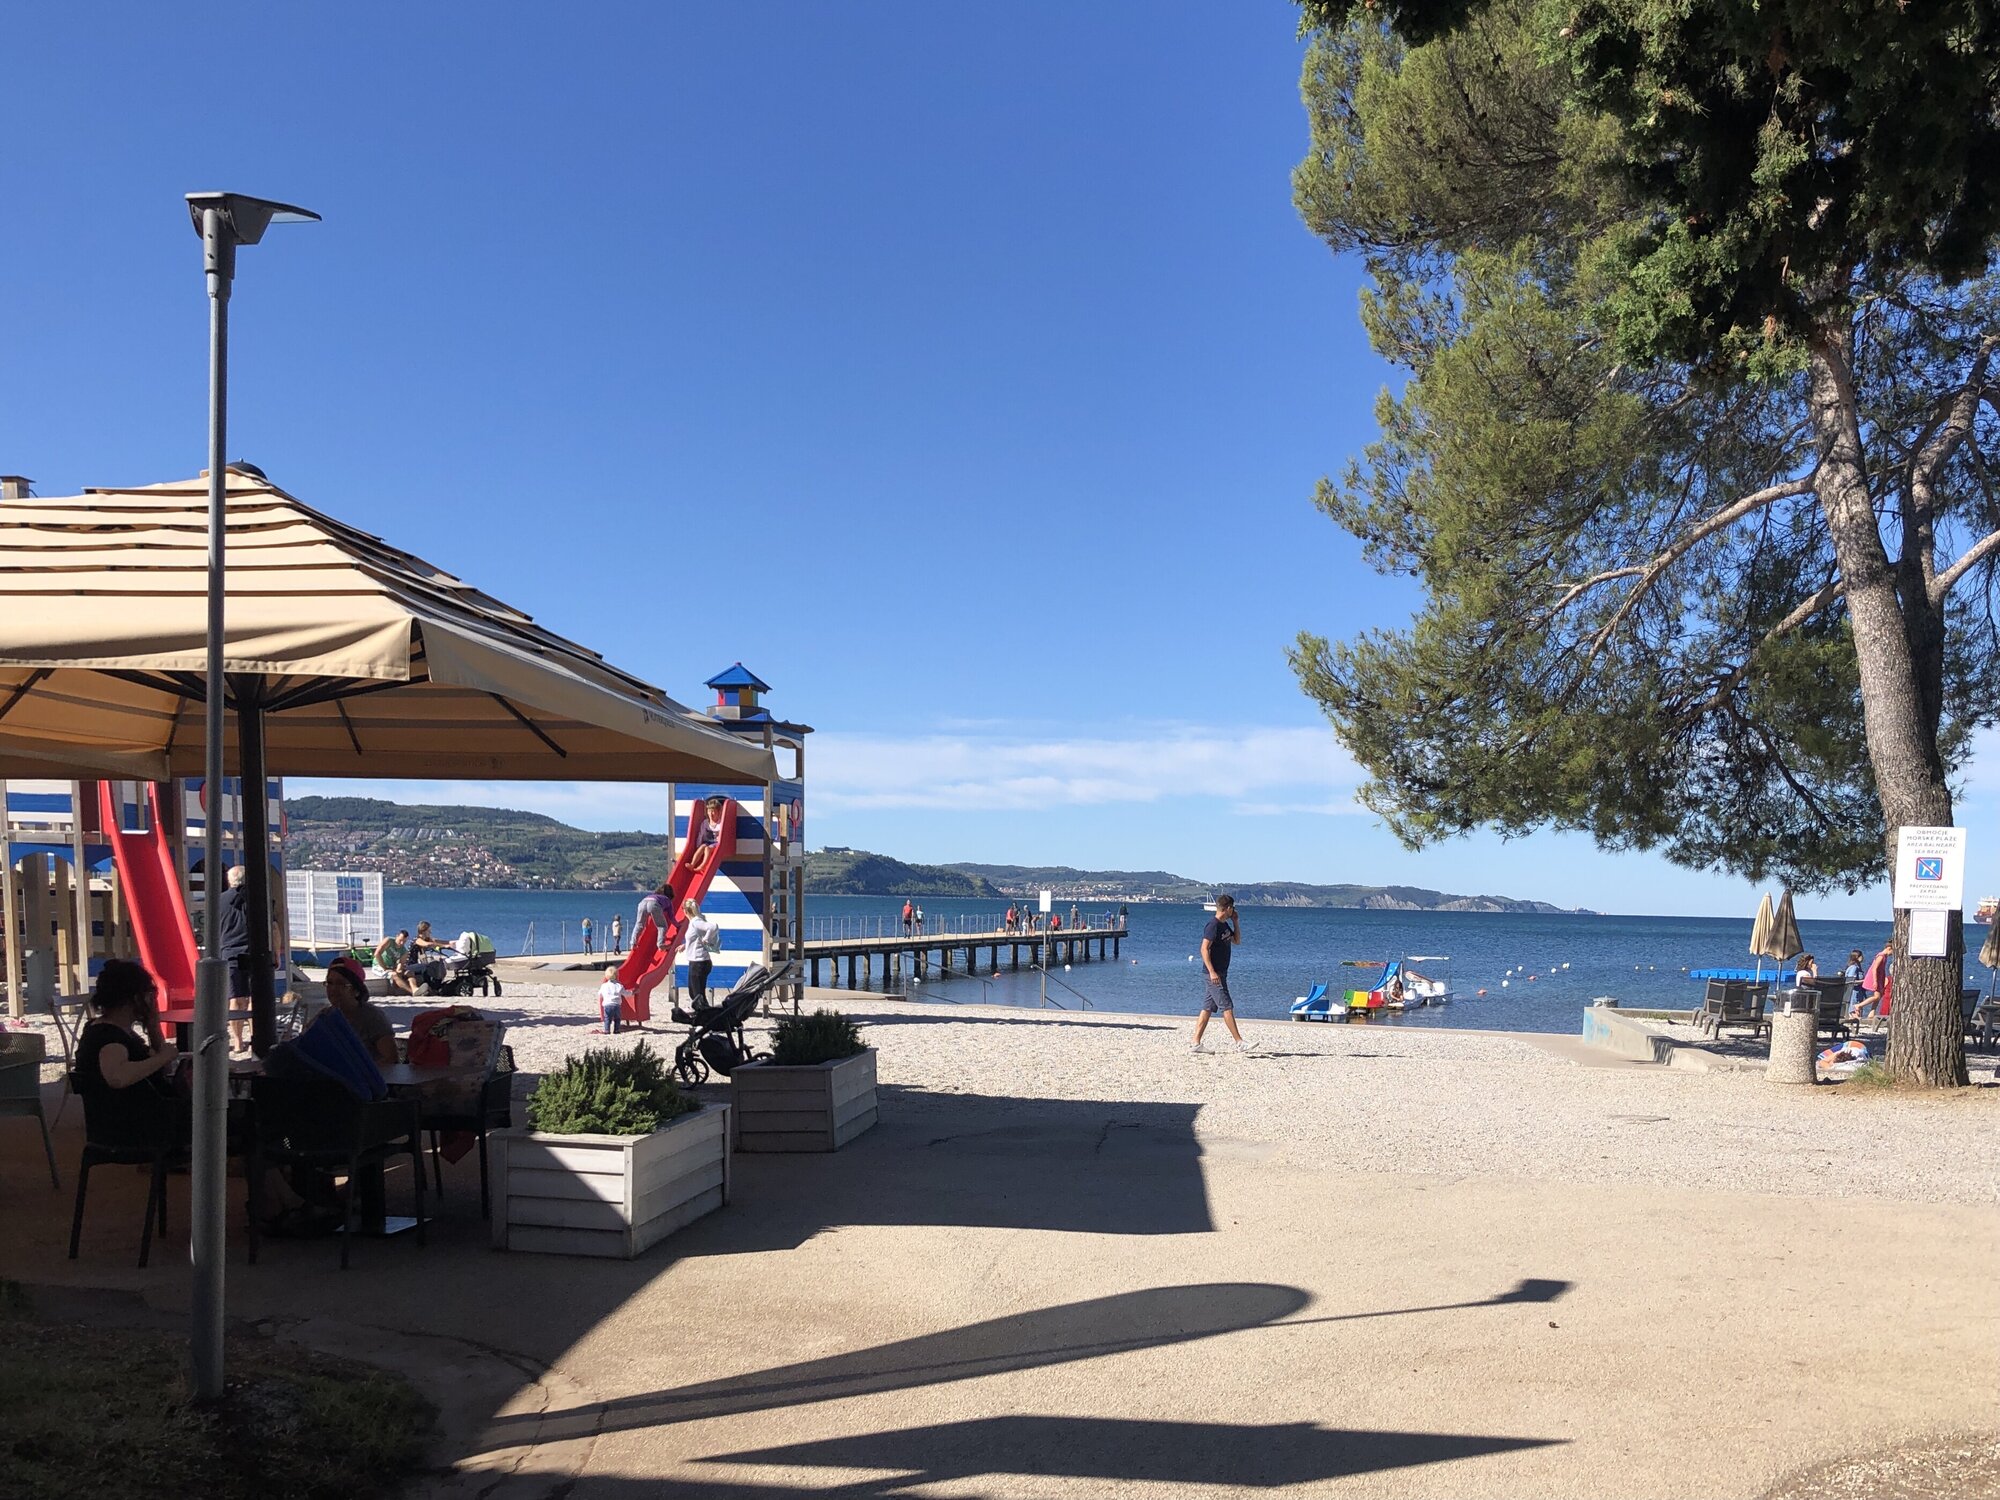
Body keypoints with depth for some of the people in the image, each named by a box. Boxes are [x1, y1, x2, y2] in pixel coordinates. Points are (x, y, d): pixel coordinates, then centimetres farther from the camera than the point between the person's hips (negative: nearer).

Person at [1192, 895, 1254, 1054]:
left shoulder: (1224, 925, 14)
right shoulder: (1213, 925, -16)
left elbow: (1237, 941, 24)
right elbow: (1204, 949, -20)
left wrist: (1236, 922, 12)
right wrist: (1212, 972, -25)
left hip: (1220, 972, 10)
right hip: (1214, 973, -10)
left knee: (1208, 1008, 8)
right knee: (1227, 1007, -8)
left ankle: (1196, 1043, 9)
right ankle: (1240, 1043, -6)